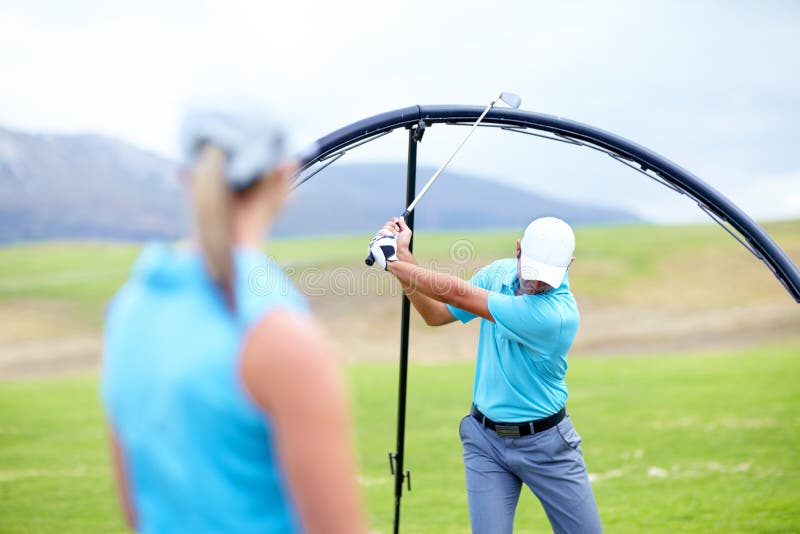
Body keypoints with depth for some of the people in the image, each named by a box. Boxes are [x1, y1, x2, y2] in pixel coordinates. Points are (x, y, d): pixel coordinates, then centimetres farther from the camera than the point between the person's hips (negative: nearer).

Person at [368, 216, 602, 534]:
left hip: (545, 443, -4)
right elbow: (436, 314, 7)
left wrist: (395, 262, -19)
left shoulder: (557, 312, -27)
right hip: (485, 439, 4)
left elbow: (457, 295, -26)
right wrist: (403, 258, -5)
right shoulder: (498, 273, -4)